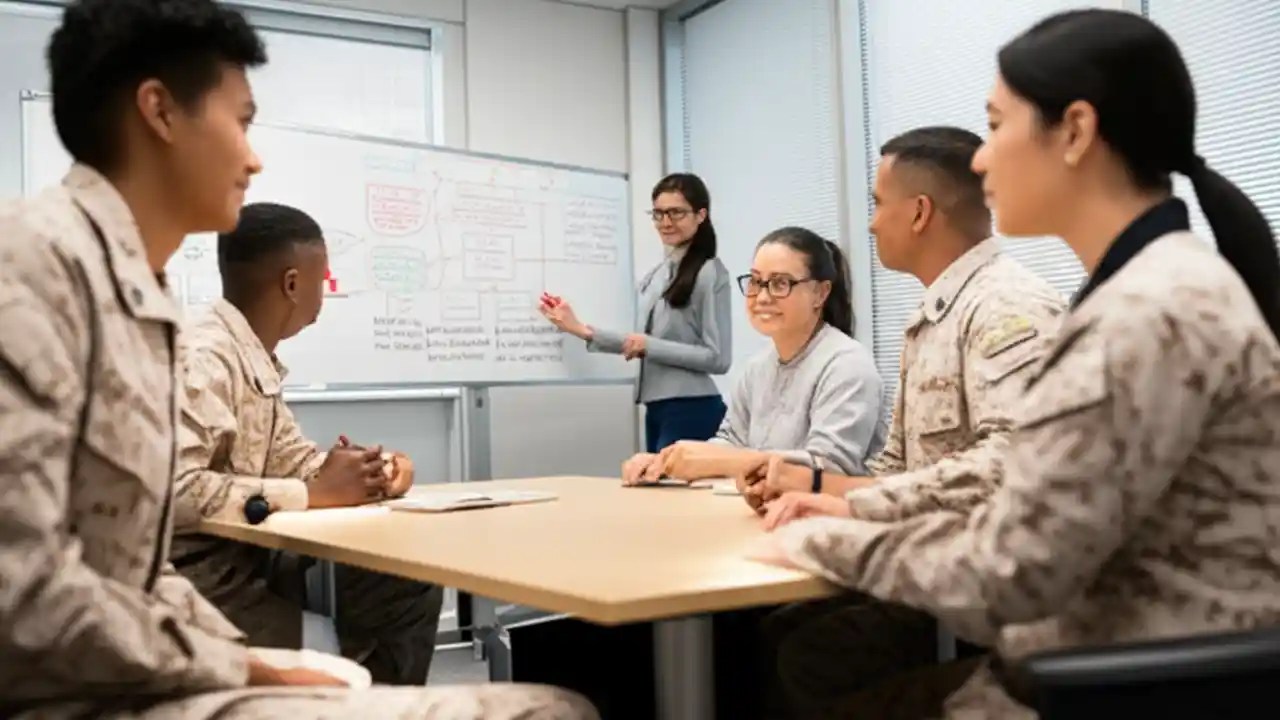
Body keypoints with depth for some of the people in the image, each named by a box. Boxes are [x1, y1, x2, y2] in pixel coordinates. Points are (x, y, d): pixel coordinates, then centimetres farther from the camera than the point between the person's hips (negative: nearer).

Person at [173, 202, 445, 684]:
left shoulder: (256, 360, 7)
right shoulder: (203, 359, -21)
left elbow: (291, 456, 18)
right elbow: (172, 492, -33)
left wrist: (369, 471, -2)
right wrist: (312, 494, -23)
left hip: (250, 561, 9)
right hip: (203, 581, -9)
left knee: (409, 591, 7)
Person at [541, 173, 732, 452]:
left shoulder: (709, 273, -10)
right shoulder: (657, 273, 13)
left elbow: (718, 359, -14)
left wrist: (649, 346, -13)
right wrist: (580, 329, 10)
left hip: (691, 411, -7)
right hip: (657, 409, 7)